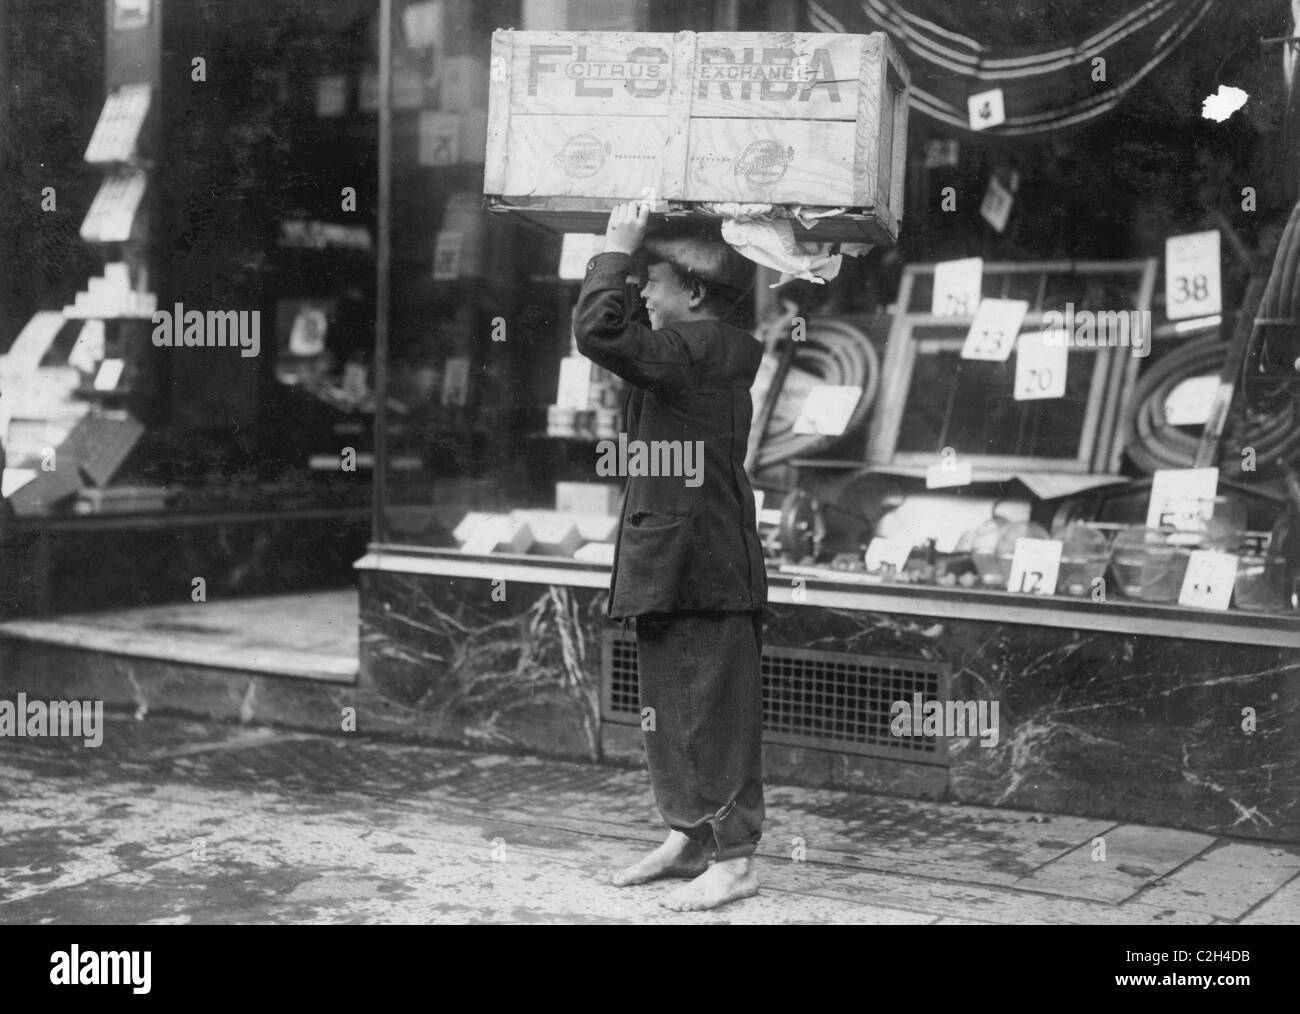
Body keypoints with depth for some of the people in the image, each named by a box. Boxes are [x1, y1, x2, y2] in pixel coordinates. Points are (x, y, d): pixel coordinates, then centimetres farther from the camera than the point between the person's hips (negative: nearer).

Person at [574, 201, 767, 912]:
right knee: (668, 710, 17)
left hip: (701, 570, -10)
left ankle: (734, 860, 3)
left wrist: (617, 248, -15)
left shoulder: (690, 349, -16)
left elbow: (598, 331, -26)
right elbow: (618, 340, 26)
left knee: (713, 712, -3)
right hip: (673, 566, 10)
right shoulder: (716, 352, 14)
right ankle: (687, 838, 28)